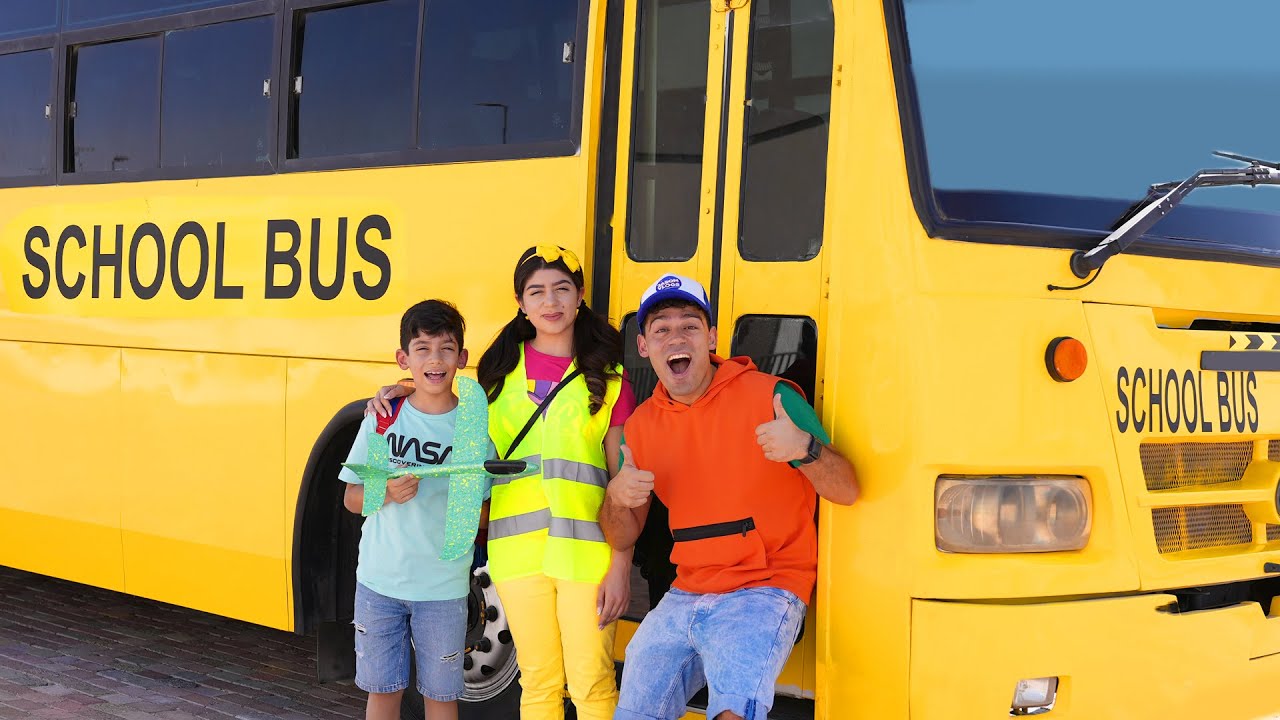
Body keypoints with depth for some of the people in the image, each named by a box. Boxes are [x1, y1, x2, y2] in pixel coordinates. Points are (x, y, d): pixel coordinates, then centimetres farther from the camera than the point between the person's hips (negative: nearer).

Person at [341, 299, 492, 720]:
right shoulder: (383, 419, -2)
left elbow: (484, 516, 2)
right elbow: (352, 499, 2)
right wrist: (387, 493, -18)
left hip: (444, 587, -1)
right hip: (379, 580, 1)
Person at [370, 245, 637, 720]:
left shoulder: (607, 379, 2)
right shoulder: (501, 370, 9)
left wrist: (621, 566, -7)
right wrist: (400, 390, 7)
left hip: (585, 550, -2)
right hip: (519, 549, 2)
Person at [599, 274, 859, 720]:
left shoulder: (769, 396, -8)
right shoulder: (641, 425, 8)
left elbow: (846, 492, -10)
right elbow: (622, 539, 13)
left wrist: (806, 449, -30)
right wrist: (617, 499, -10)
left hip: (761, 594, -5)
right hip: (683, 599, 6)